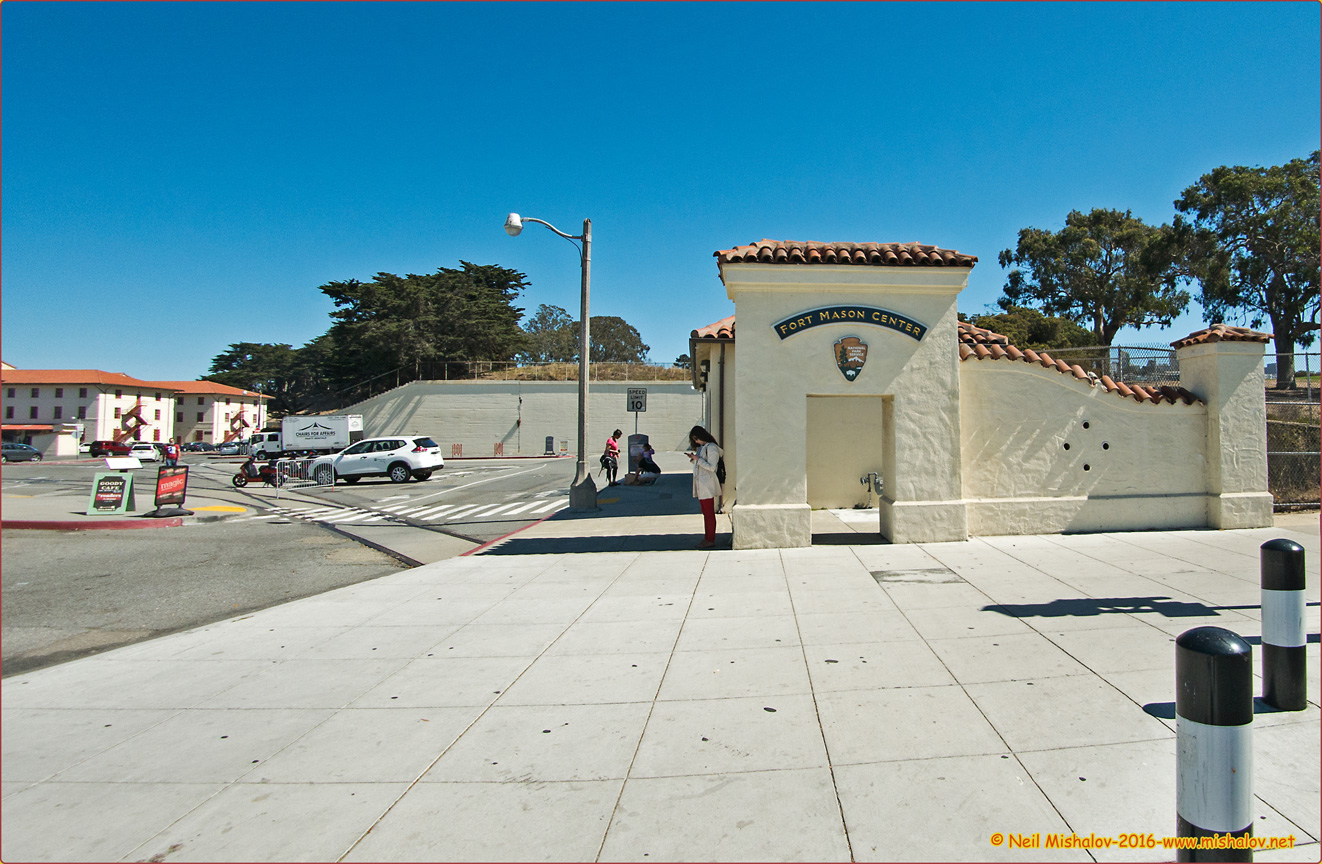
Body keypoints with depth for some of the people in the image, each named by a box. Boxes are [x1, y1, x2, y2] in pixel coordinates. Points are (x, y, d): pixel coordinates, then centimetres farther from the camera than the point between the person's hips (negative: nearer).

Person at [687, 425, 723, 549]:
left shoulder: (711, 448, -13)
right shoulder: (701, 447, 17)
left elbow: (711, 467, -19)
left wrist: (698, 459, -16)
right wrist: (693, 458, 4)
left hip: (707, 485, -10)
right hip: (700, 484, 10)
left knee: (709, 514, -5)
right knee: (705, 513, 13)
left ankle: (710, 540, -1)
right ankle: (707, 538, 18)